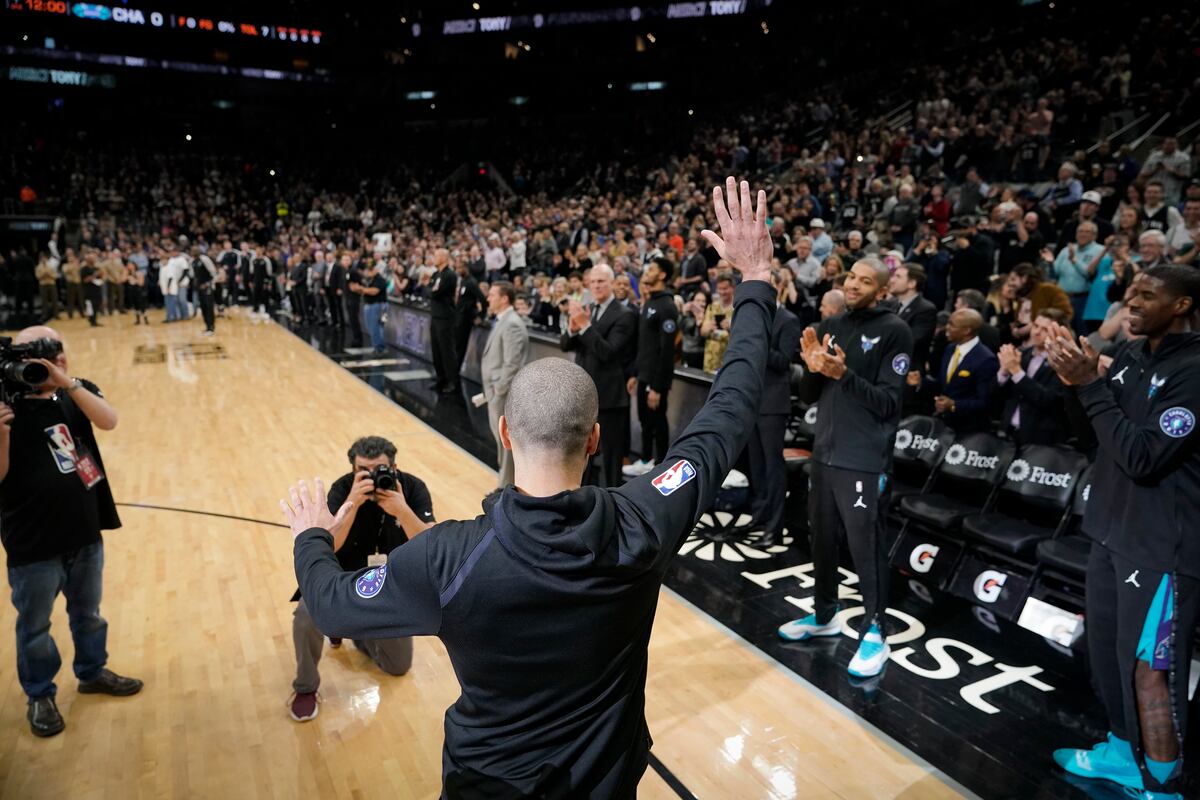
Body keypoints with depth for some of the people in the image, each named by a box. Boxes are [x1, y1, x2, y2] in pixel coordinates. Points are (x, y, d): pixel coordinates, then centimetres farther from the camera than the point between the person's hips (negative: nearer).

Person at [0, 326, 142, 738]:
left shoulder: (79, 392, 0)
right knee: (34, 625, 14)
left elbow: (108, 420, -20)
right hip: (33, 544, -4)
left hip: (85, 532, 4)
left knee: (88, 612, 22)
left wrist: (68, 383, -30)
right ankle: (40, 697, 33)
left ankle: (92, 672, 43)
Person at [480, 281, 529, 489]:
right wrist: (490, 391, 15)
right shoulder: (501, 321, 12)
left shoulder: (512, 324, -18)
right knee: (501, 438, 17)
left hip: (504, 393, -10)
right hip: (495, 390, 10)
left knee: (506, 439, 0)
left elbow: (512, 364, -23)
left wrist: (498, 390, -19)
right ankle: (507, 482, 28)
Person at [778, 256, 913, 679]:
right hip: (824, 452, 7)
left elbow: (888, 402, -13)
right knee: (822, 538, 16)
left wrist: (844, 374, -24)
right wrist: (813, 369, -9)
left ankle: (874, 633, 14)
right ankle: (825, 615, 33)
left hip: (865, 460, -6)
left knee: (865, 547, -1)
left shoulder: (895, 331, -8)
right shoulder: (829, 327, 10)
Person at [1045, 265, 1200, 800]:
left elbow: (1142, 457, -24)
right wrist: (1077, 379, -5)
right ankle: (1122, 753, 36)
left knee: (1150, 669, -1)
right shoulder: (1130, 353, 5)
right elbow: (1097, 431, 13)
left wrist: (1091, 385, -21)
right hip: (1111, 529, 8)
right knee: (1107, 653, 18)